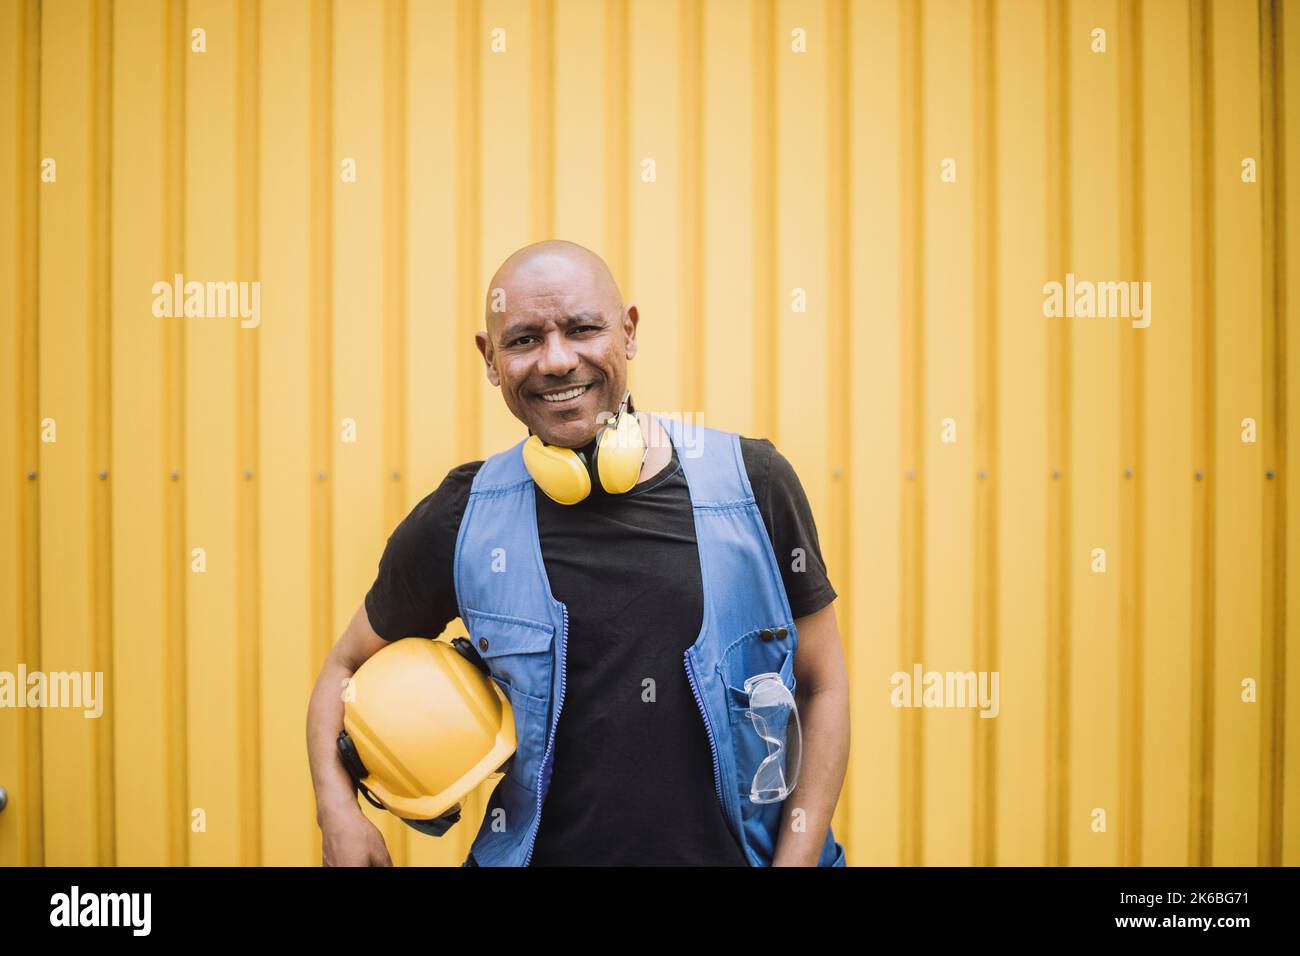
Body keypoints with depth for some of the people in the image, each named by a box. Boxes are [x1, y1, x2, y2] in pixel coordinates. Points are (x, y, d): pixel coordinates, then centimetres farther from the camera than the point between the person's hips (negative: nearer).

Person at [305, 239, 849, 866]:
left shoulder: (754, 484, -9)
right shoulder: (459, 524, -8)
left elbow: (822, 689, 0)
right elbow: (347, 668, 6)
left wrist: (796, 860, -9)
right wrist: (338, 812, -11)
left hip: (739, 852, 0)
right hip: (542, 852, 1)